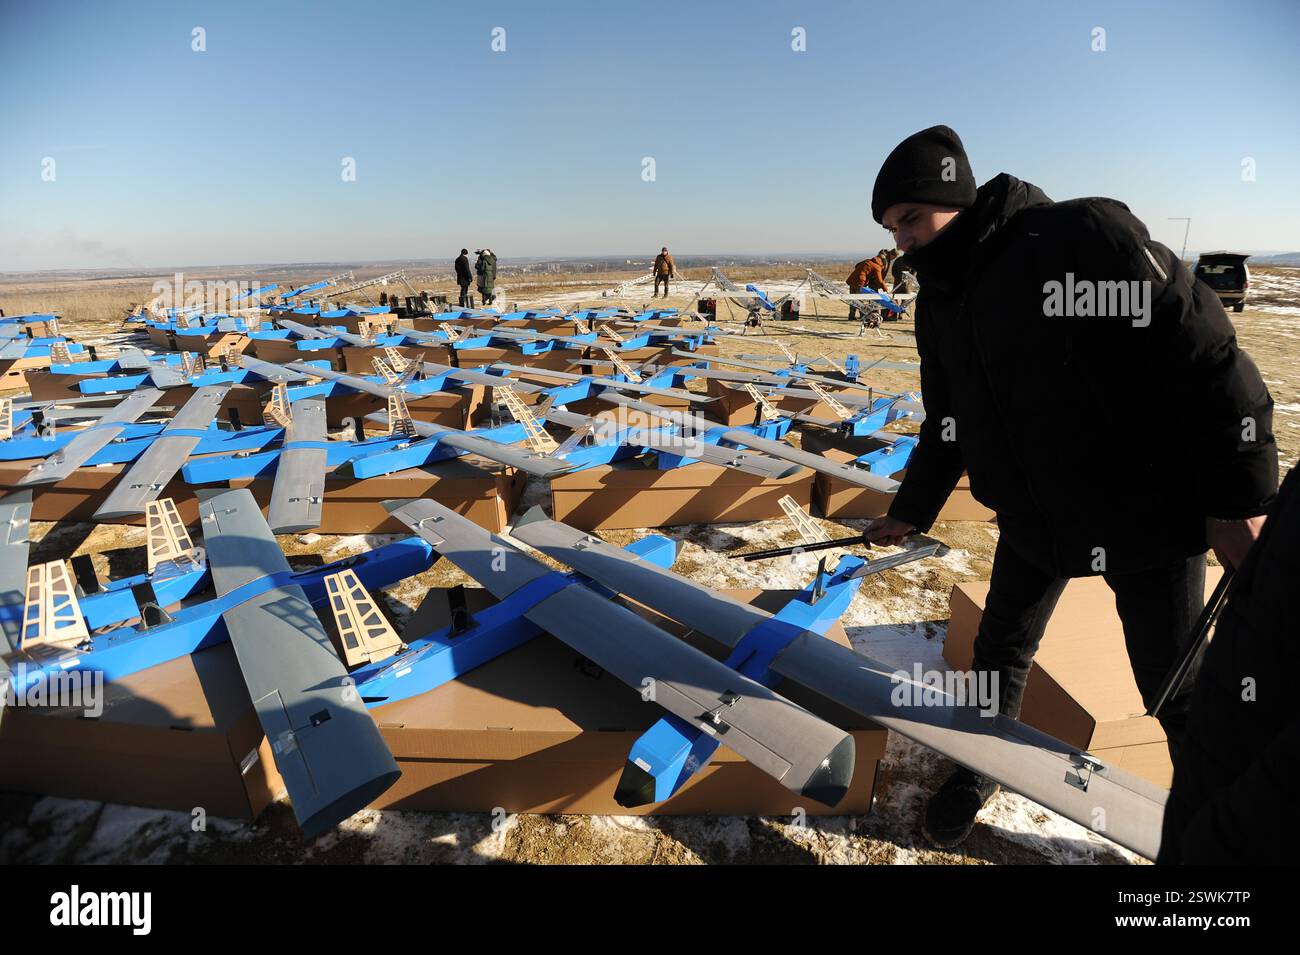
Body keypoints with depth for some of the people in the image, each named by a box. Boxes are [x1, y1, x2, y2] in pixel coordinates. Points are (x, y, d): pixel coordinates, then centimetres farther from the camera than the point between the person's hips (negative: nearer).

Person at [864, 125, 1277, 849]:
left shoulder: (1085, 235, -20)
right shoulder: (940, 301, 2)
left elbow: (1204, 352, -19)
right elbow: (947, 425, 14)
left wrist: (1240, 500, -18)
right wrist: (910, 513, 19)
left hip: (1147, 516, -5)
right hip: (1031, 520, 6)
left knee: (1176, 689, 9)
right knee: (1000, 650, 17)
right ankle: (983, 770, 42)